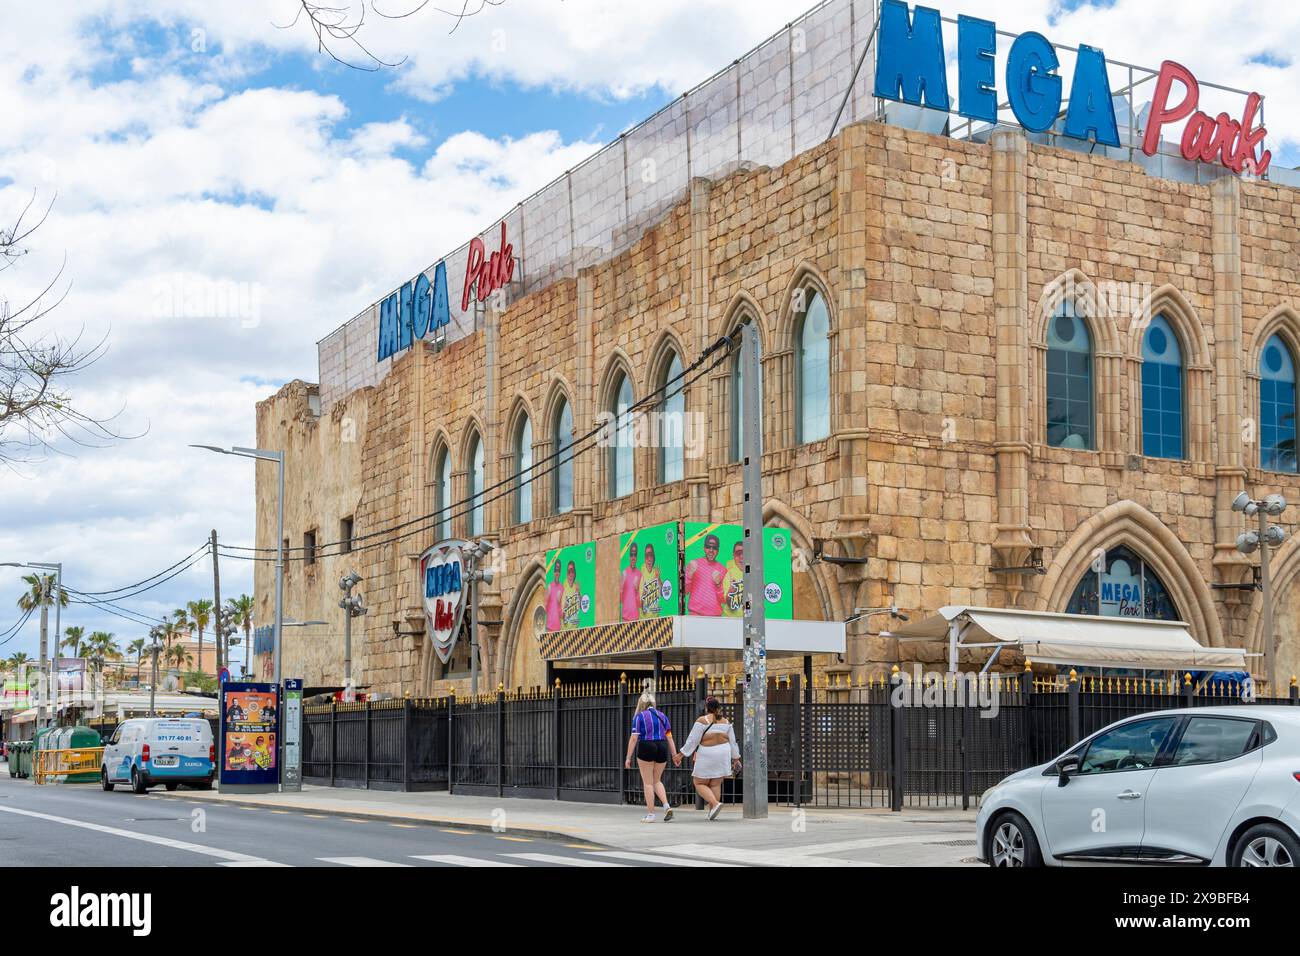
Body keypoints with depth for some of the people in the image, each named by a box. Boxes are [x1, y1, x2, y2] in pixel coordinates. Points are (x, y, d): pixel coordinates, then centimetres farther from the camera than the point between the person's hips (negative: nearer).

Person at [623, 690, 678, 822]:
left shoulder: (639, 717, -3)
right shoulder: (662, 716, 11)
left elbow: (634, 738, -8)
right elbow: (669, 737, 8)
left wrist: (628, 758, -5)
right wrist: (674, 755, 11)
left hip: (646, 748, -4)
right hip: (662, 748, 4)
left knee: (648, 782, 4)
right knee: (657, 780, 18)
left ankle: (650, 815, 5)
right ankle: (667, 807, -1)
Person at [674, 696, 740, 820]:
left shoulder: (703, 720, -10)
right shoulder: (725, 721, 6)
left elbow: (692, 740, -13)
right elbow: (732, 741, 9)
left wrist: (680, 755, -8)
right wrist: (735, 758, 18)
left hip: (707, 756, -5)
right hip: (723, 754, 5)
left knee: (699, 783, 5)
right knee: (715, 784, 9)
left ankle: (715, 804, -14)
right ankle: (712, 812, 4)